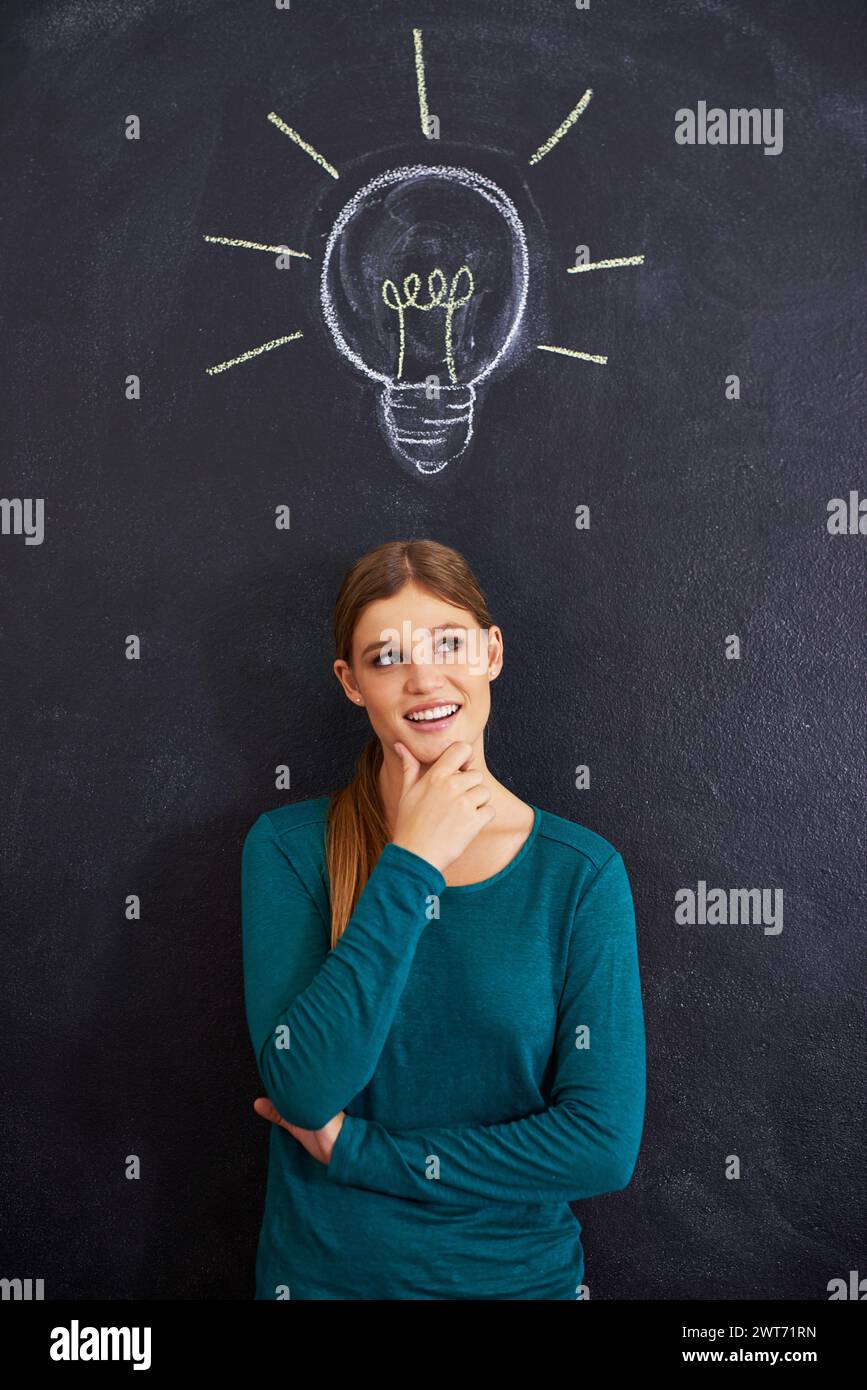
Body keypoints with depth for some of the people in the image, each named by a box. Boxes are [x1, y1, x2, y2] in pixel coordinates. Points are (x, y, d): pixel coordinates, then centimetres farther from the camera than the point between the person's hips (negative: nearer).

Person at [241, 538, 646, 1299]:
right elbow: (305, 1091, -21)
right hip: (326, 1271, 0)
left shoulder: (582, 872, -12)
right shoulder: (288, 846, -11)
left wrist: (354, 1150, -15)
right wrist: (411, 863, -23)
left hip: (523, 1270, 0)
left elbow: (605, 1143, -15)